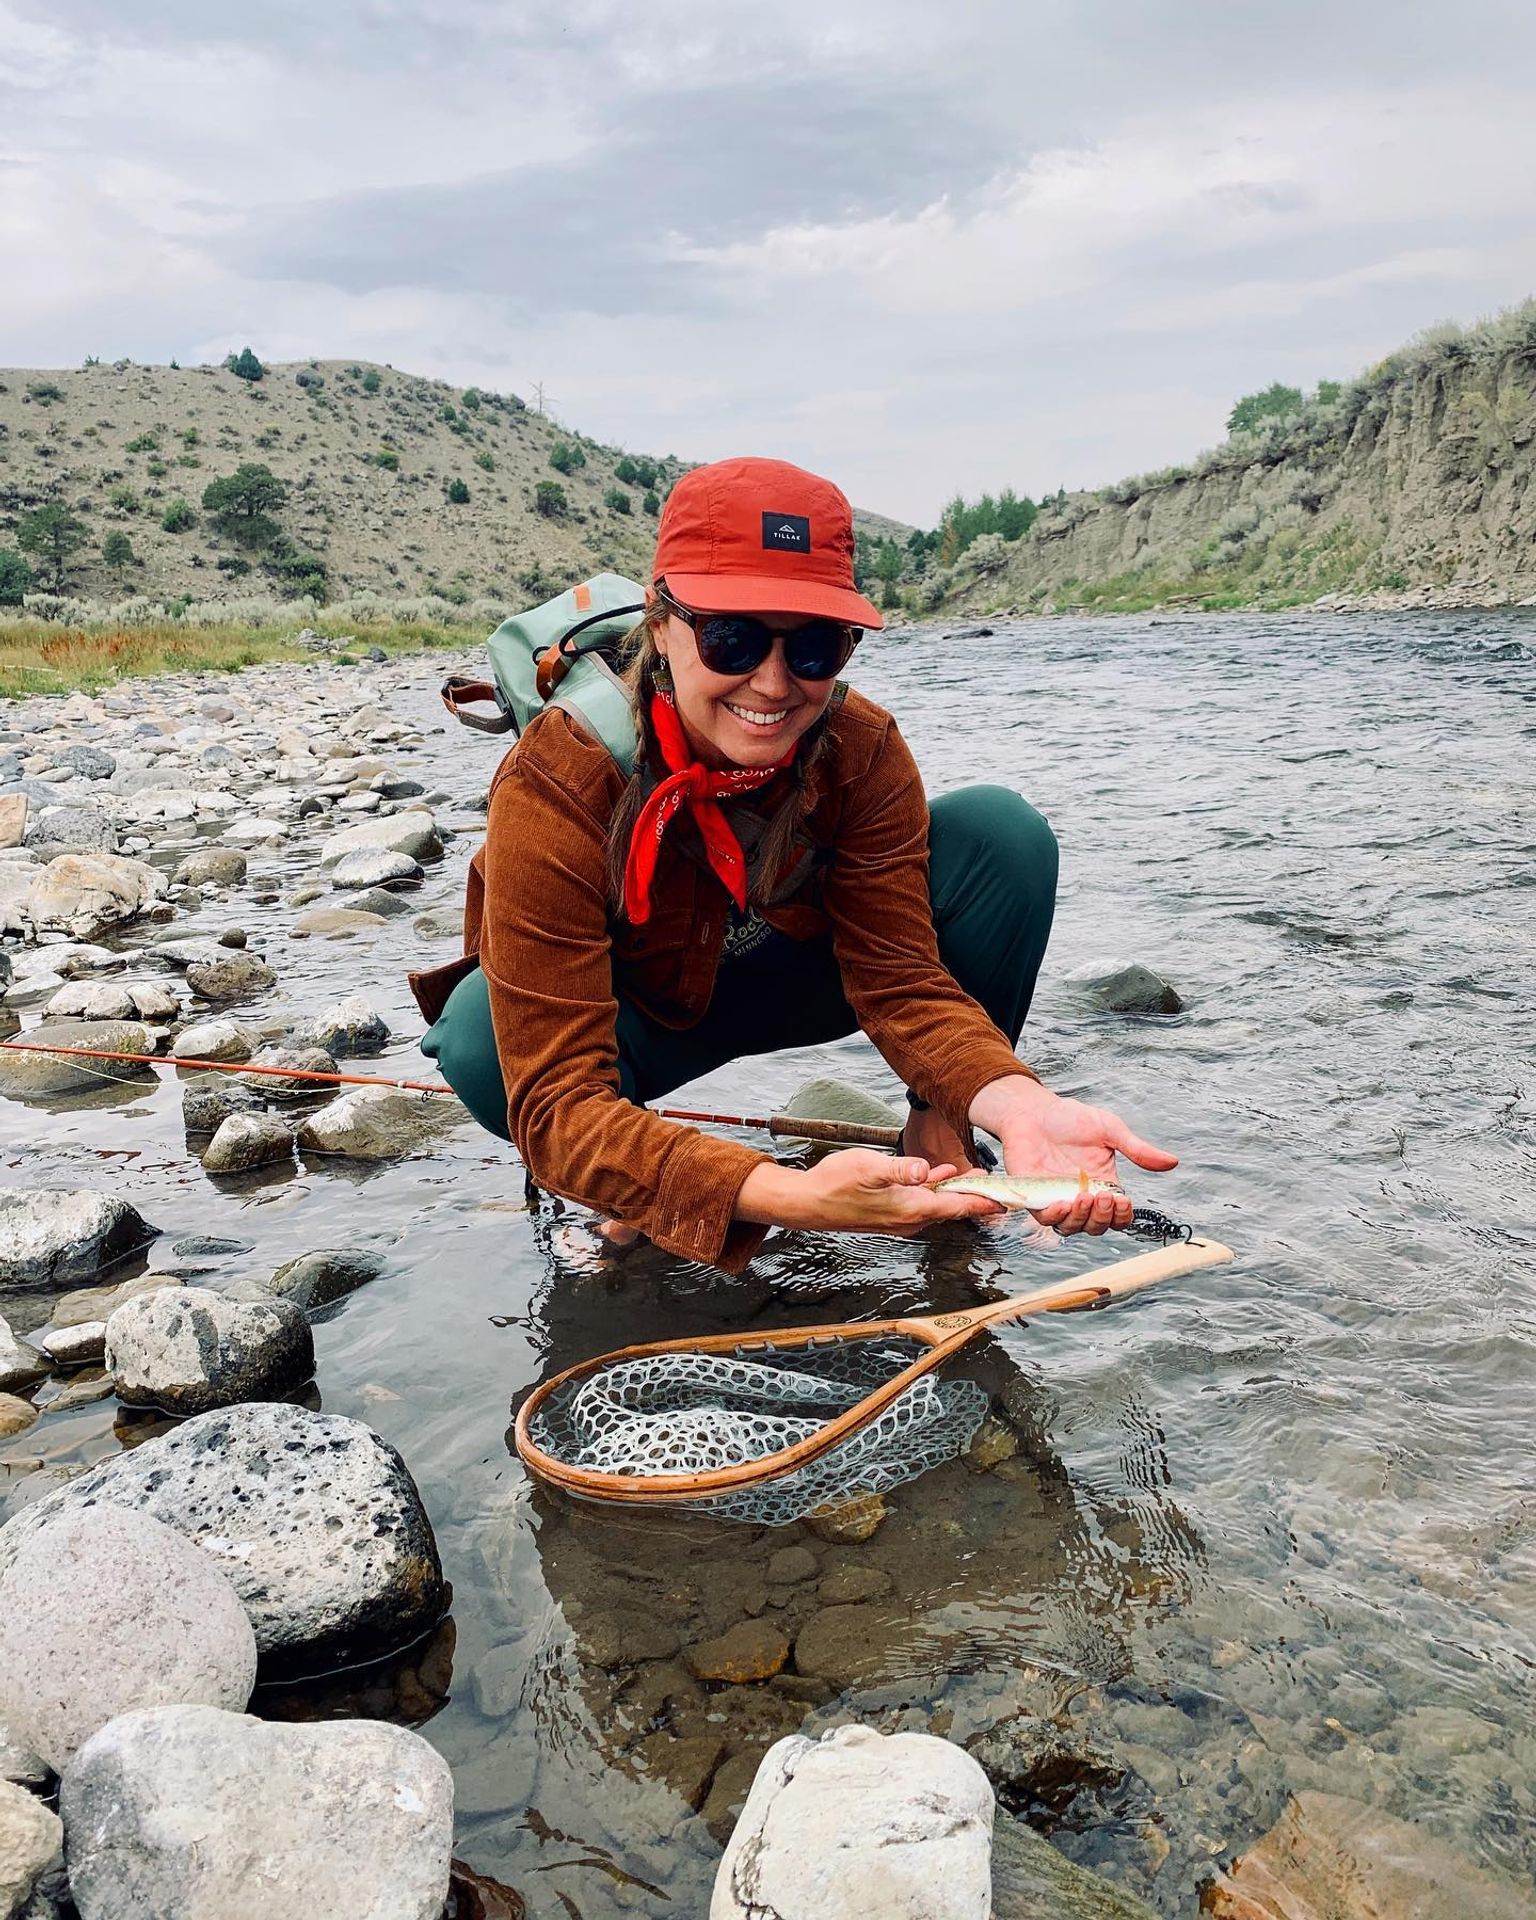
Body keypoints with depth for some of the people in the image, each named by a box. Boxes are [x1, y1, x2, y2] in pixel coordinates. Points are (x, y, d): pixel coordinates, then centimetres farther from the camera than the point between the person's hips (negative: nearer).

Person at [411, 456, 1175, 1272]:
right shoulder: (555, 788, -35)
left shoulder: (861, 751, -24)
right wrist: (790, 1194, -57)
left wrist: (1017, 1103, -48)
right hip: (635, 1013, -2)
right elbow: (555, 1102, -41)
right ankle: (629, 1183, -5)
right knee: (482, 1037, -39)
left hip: (790, 976, 3)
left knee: (1001, 833, -20)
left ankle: (939, 1140, -5)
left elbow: (901, 976, -25)